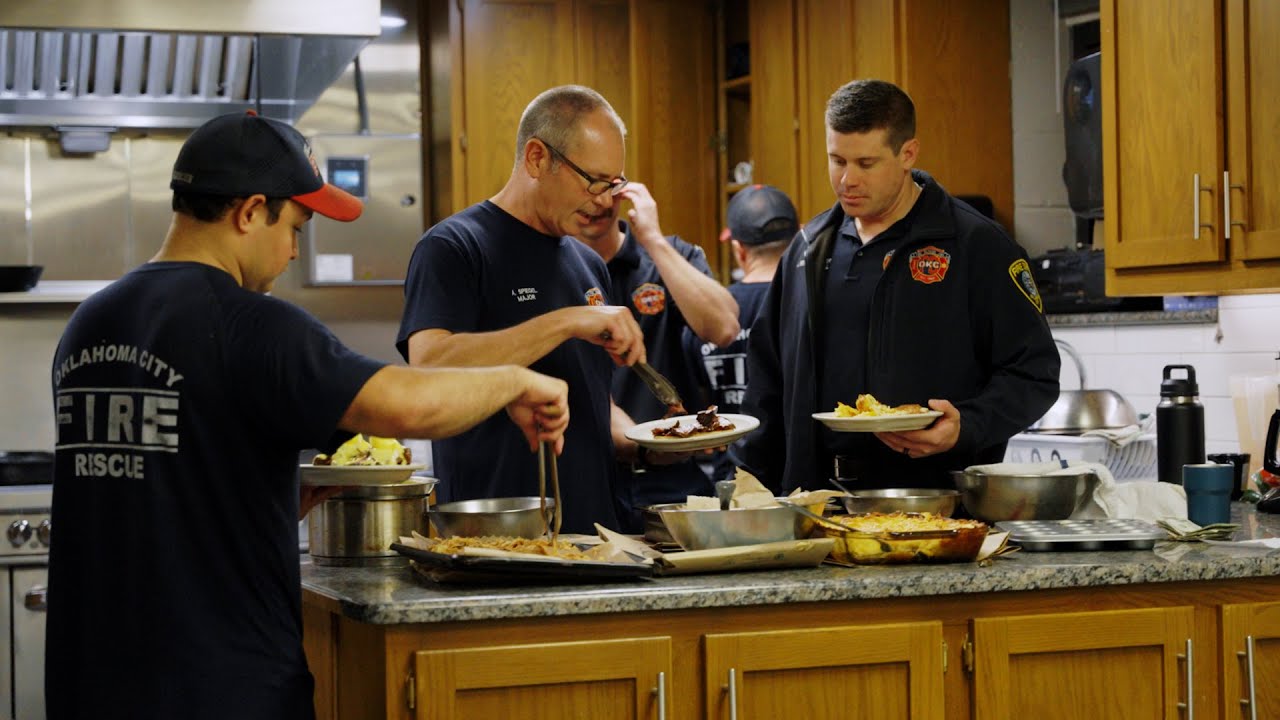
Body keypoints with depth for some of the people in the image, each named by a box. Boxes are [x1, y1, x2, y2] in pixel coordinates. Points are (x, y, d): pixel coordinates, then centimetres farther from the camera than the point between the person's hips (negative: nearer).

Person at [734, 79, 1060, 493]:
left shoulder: (976, 245, 0)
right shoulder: (809, 248, 17)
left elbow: (1035, 373, -1)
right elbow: (768, 378, 23)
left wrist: (966, 429, -17)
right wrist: (751, 482, 14)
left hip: (938, 494, -4)